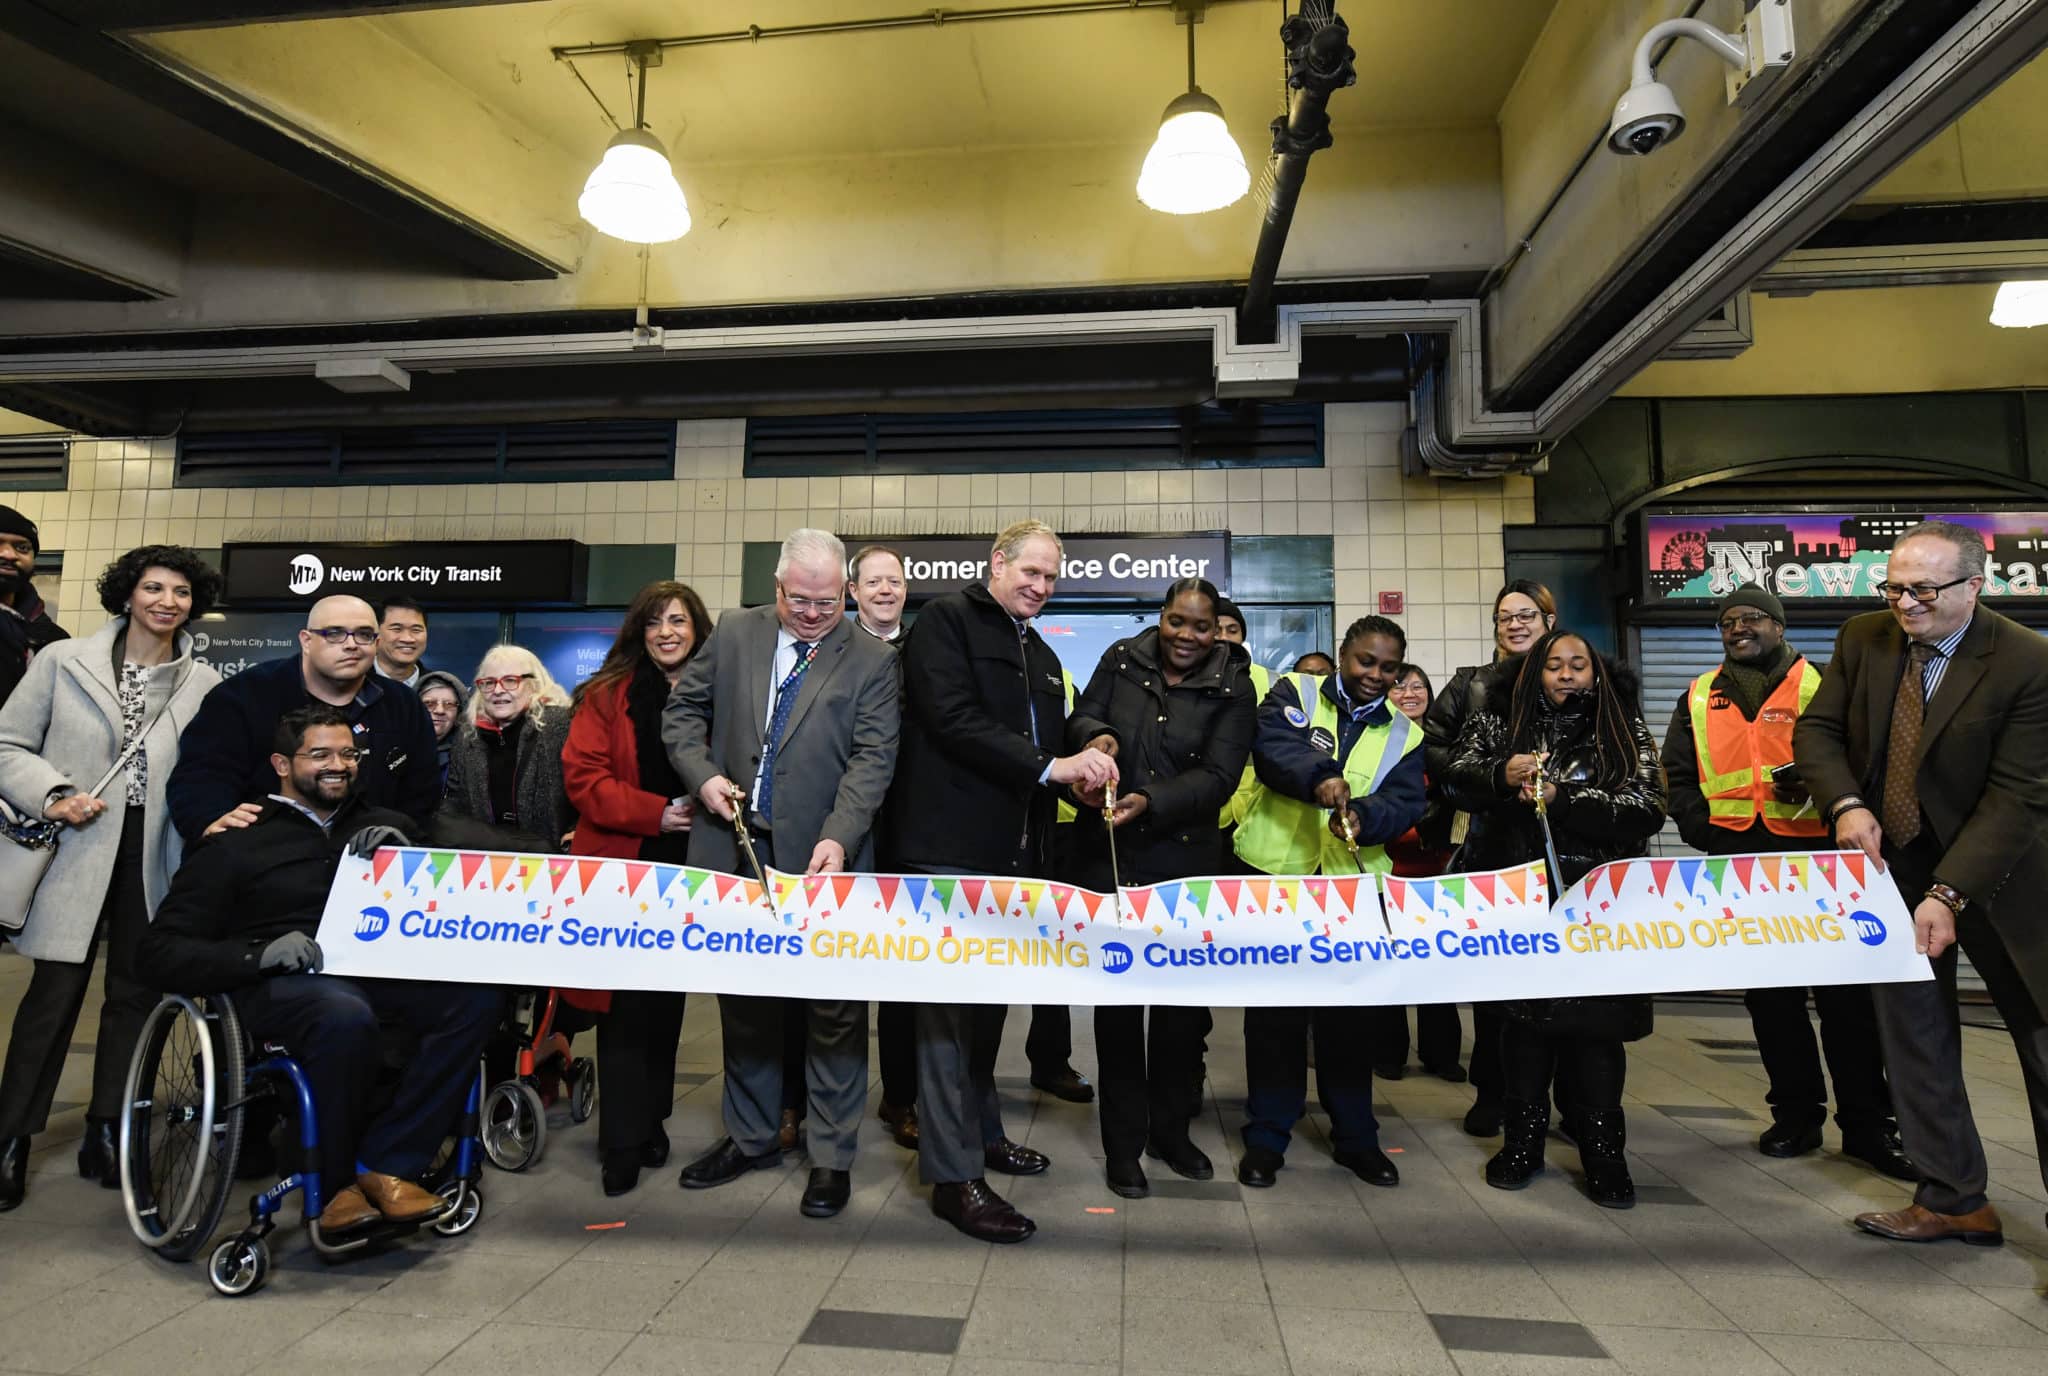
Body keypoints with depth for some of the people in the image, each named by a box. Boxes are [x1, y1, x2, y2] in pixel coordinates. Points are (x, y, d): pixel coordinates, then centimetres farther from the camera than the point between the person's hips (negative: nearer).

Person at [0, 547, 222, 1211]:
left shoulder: (204, 684, 6)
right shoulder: (62, 661, 3)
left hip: (155, 855, 2)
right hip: (77, 846, -2)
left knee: (136, 991, 8)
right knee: (56, 990, -2)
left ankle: (104, 1131, 21)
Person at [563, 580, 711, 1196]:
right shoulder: (606, 696, 1)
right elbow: (582, 776, -5)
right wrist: (655, 813, -14)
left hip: (687, 869, 2)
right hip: (622, 867, -1)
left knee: (667, 1001, 11)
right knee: (626, 1007, -1)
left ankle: (650, 1122, 28)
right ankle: (623, 1143, 10)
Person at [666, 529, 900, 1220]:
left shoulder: (871, 660, -3)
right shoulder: (735, 634, 7)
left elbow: (872, 757, -9)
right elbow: (683, 710, 14)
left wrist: (838, 838, -22)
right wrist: (703, 773, -3)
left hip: (823, 857, -3)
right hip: (735, 848, 4)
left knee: (834, 1007, 3)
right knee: (743, 999, 16)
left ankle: (832, 1155, 18)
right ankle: (750, 1136, 34)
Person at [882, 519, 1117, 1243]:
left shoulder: (1042, 655, 21)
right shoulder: (946, 619, -4)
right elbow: (953, 718, -17)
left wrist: (1080, 775, 3)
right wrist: (1049, 766, -19)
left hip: (1014, 852, 8)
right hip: (952, 845, -8)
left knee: (990, 994, 17)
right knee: (951, 1001, -3)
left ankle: (980, 1131, 32)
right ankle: (954, 1175, 4)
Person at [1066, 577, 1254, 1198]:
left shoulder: (1232, 688, -2)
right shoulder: (1122, 659, 2)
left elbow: (1218, 776, -10)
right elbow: (1081, 719, 6)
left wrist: (1149, 801, -24)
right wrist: (1098, 736, -19)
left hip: (1186, 858, 0)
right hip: (1108, 851, 1)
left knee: (1184, 996, 8)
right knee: (1116, 996, 5)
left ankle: (1170, 1129, 29)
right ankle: (1124, 1144, 19)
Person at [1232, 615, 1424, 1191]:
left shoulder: (1404, 734, 11)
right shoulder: (1295, 694, 2)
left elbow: (1406, 803, -1)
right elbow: (1273, 748, -17)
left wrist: (1365, 816, -23)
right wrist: (1320, 779, -36)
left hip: (1354, 883, 3)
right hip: (1276, 873, -3)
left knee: (1349, 1011, 11)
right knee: (1274, 1009, 4)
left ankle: (1355, 1134, 27)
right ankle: (1266, 1136, 17)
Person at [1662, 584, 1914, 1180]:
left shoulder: (1820, 685, 5)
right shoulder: (1699, 699, 12)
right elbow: (1679, 778, 10)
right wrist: (1707, 831, -4)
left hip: (1818, 861, -2)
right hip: (1740, 870, 3)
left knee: (1844, 992, -1)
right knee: (1769, 994, 9)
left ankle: (1868, 1124, 11)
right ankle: (1797, 1114, 21)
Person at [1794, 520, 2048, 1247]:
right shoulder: (1862, 639, -5)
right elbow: (1816, 731, 1)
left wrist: (1949, 894, -27)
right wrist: (1846, 804, -18)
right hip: (1891, 865, 4)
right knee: (1915, 1035, 9)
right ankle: (1952, 1200, 22)